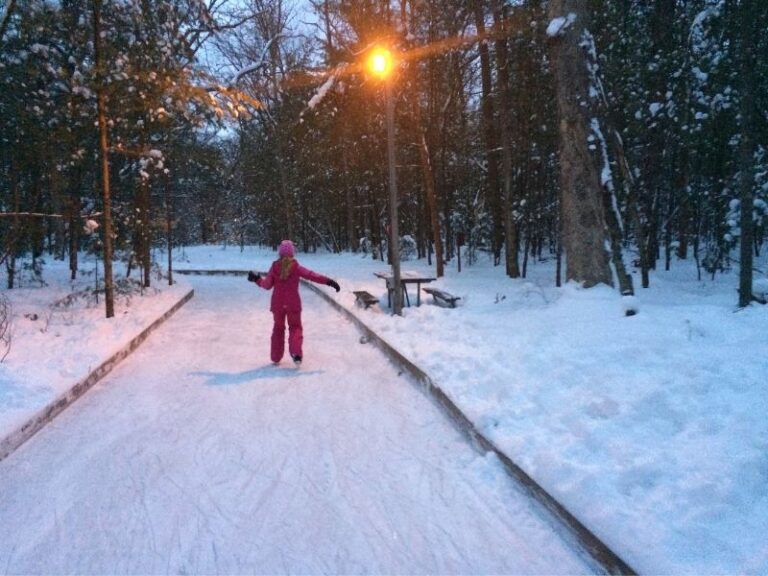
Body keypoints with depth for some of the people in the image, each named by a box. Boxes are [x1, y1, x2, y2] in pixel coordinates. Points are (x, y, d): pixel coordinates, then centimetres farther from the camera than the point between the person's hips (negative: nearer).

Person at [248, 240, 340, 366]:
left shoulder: (274, 267, -3)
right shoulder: (296, 267, -9)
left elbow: (267, 285, -2)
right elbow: (312, 275, -13)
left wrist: (258, 279, 17)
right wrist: (329, 281, -11)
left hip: (277, 304, 2)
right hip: (293, 304, -2)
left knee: (278, 328, 18)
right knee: (295, 327, 12)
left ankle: (276, 357, 20)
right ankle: (296, 353, -9)